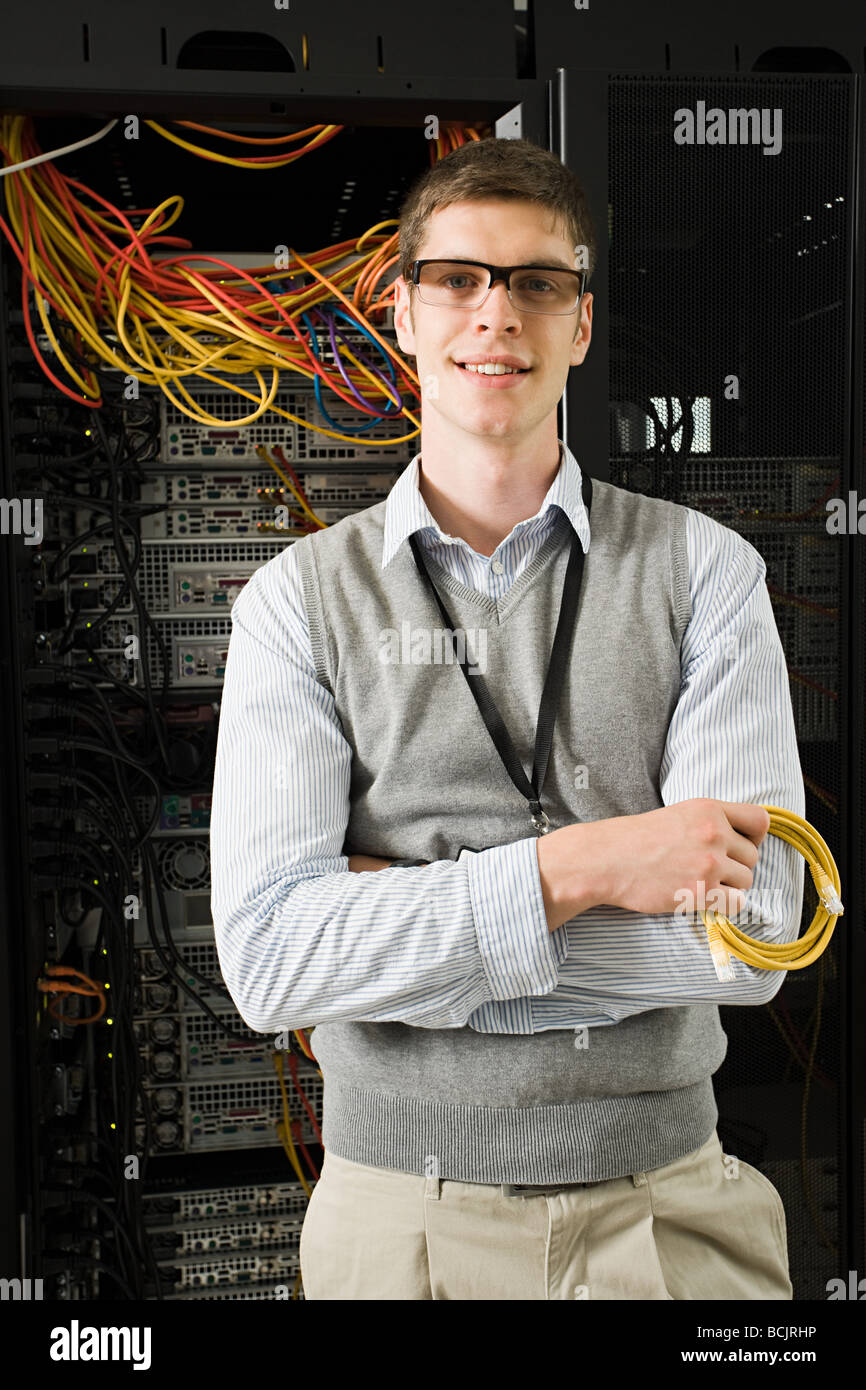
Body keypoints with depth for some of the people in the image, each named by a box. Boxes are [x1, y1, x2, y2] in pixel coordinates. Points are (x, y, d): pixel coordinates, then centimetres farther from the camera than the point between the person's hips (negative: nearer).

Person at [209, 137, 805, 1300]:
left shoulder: (703, 570, -4)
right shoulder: (298, 598, -3)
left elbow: (748, 936, -14)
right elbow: (270, 960, -13)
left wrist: (388, 905, -15)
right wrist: (578, 868, -20)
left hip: (660, 1211, 0)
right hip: (399, 1219, 1)